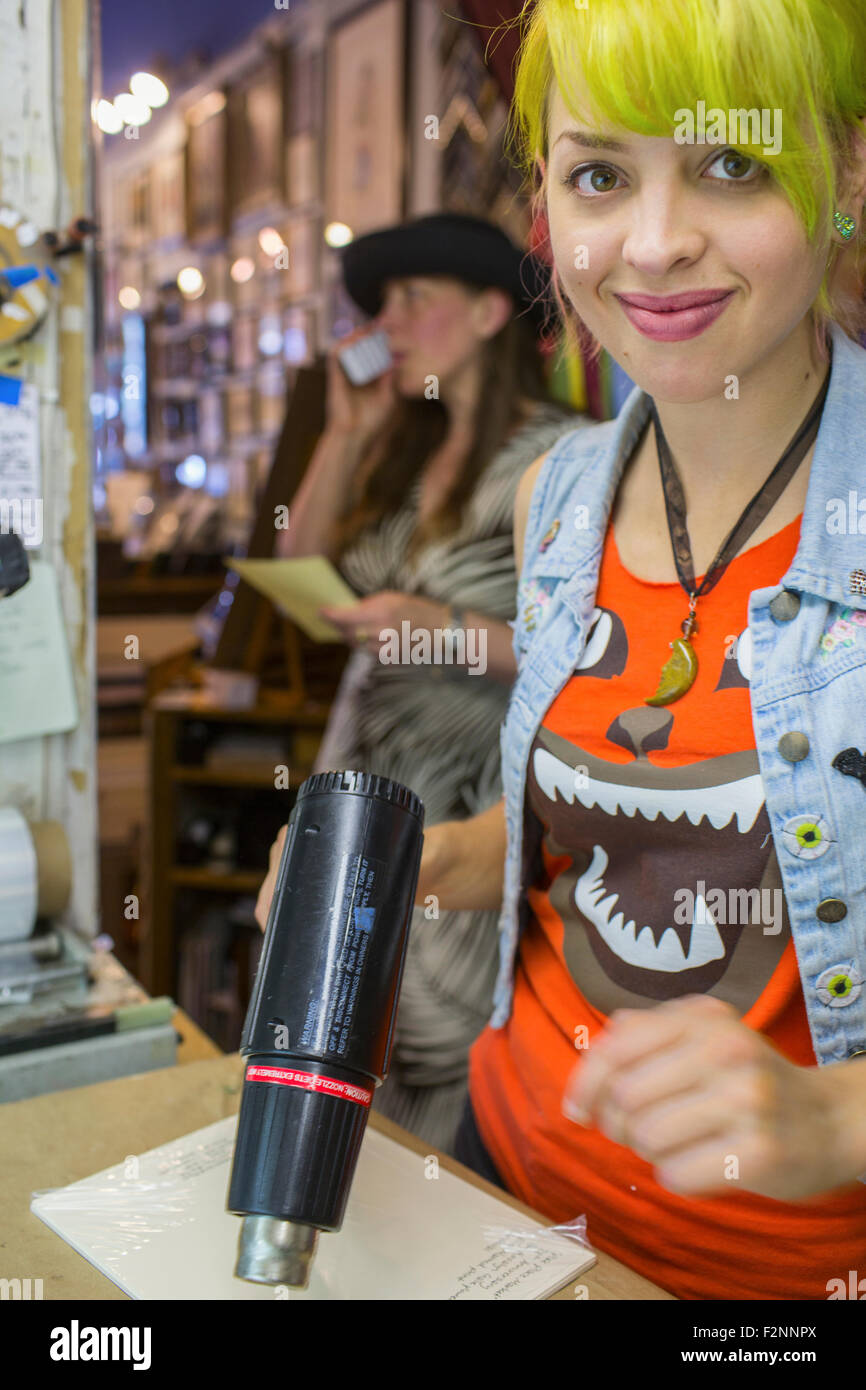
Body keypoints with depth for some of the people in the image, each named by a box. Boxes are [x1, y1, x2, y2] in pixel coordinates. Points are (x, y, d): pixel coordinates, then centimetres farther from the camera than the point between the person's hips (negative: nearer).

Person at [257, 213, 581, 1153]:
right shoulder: (406, 449, 14)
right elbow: (303, 567, 13)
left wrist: (445, 629, -24)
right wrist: (346, 432, 7)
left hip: (477, 815, -7)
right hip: (367, 780, 7)